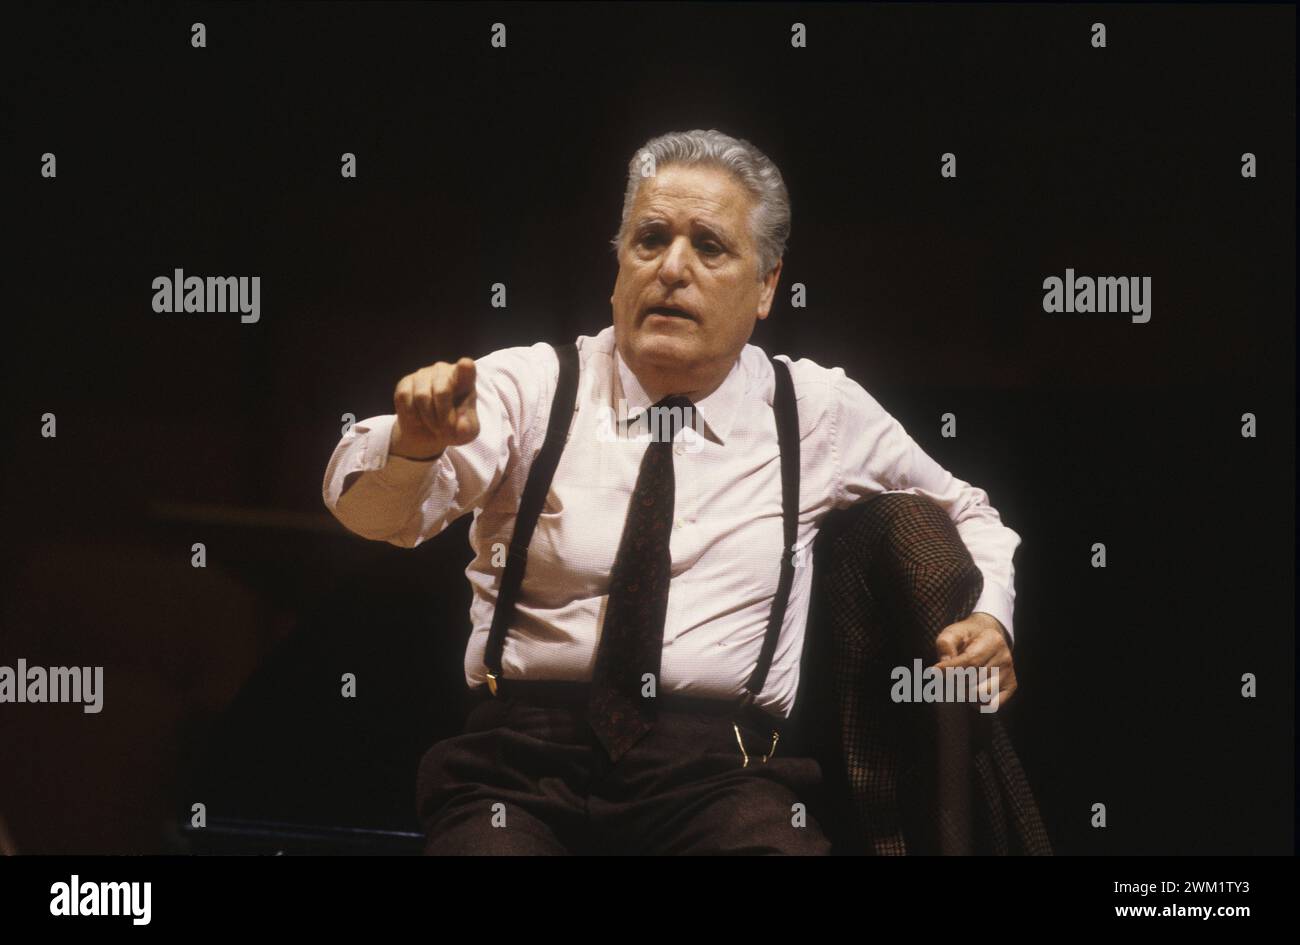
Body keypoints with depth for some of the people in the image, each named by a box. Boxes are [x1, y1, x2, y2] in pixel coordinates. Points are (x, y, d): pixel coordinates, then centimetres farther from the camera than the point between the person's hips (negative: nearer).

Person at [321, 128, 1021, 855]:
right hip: (524, 761, -1)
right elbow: (369, 507, -7)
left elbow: (961, 514, 29)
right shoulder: (531, 386, 7)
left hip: (717, 774, 1)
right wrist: (415, 440, -30)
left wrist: (988, 617, 8)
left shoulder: (822, 412, 13)